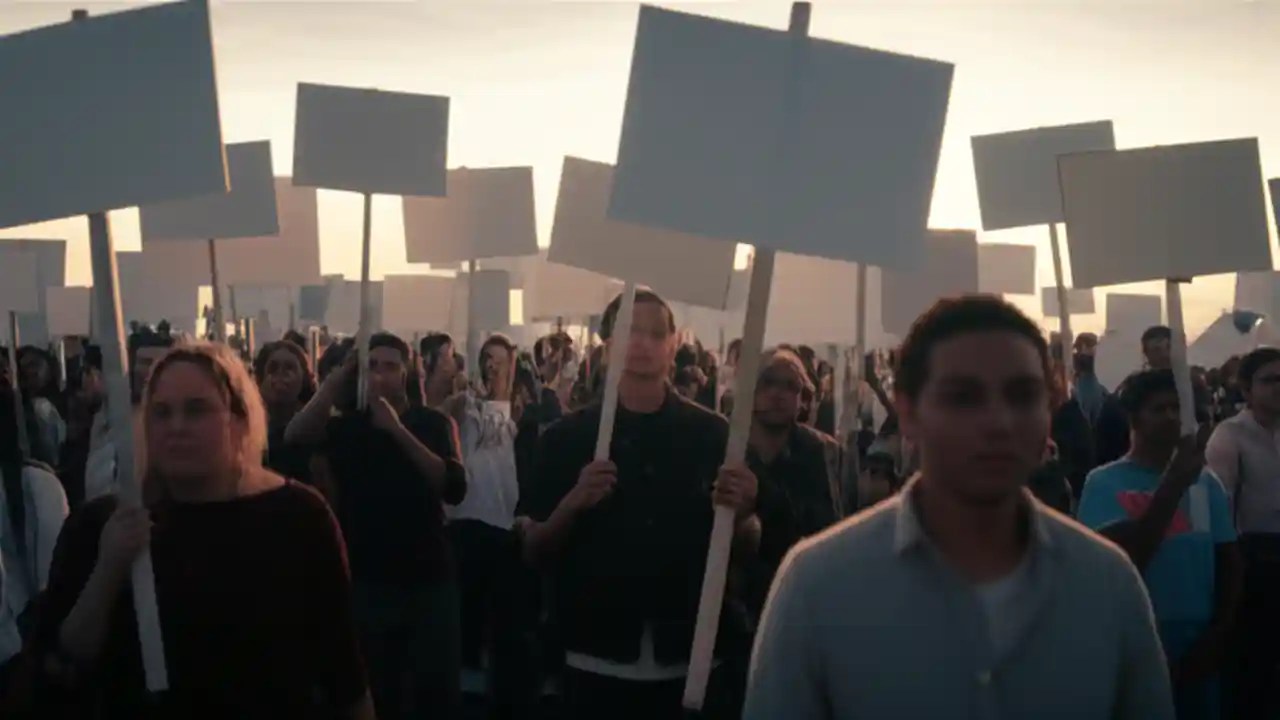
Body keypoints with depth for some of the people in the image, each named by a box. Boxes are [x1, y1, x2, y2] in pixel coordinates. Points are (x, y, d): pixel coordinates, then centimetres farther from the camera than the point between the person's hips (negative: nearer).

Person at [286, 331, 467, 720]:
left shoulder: (433, 422, 1)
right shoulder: (345, 425, 5)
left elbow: (455, 488, -15)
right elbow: (295, 436, -16)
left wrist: (399, 430, -22)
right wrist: (337, 378, -22)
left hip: (429, 579, -1)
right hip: (366, 580, 1)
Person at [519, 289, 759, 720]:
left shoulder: (713, 433, 0)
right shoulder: (567, 437, -1)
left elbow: (746, 553, 4)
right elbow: (534, 553, 0)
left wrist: (741, 515, -16)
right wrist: (573, 504, -17)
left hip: (695, 659, 1)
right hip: (600, 660, -1)